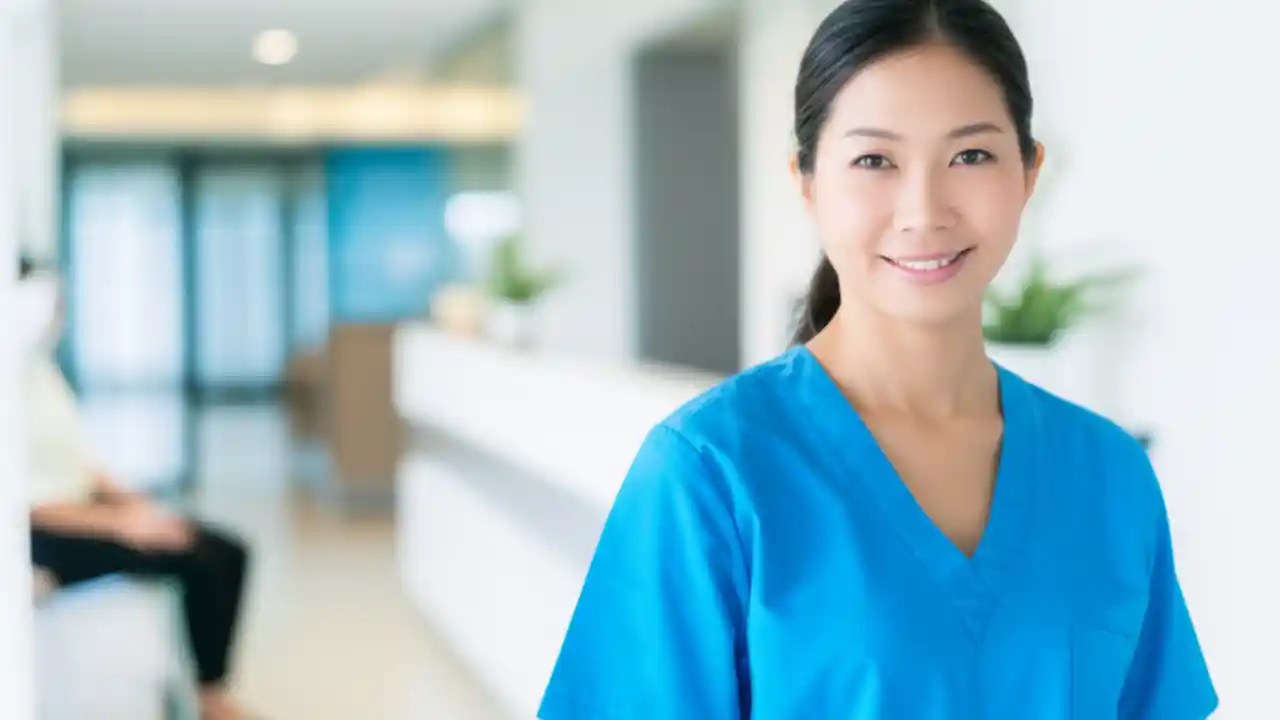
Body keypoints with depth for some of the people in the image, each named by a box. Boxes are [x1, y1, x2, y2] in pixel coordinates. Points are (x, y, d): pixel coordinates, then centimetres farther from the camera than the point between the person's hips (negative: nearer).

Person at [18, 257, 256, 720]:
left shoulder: (39, 370, 11)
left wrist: (133, 505, 1)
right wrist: (118, 523, -22)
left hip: (78, 511, 9)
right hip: (42, 536, -9)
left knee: (227, 553, -2)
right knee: (198, 558, -19)